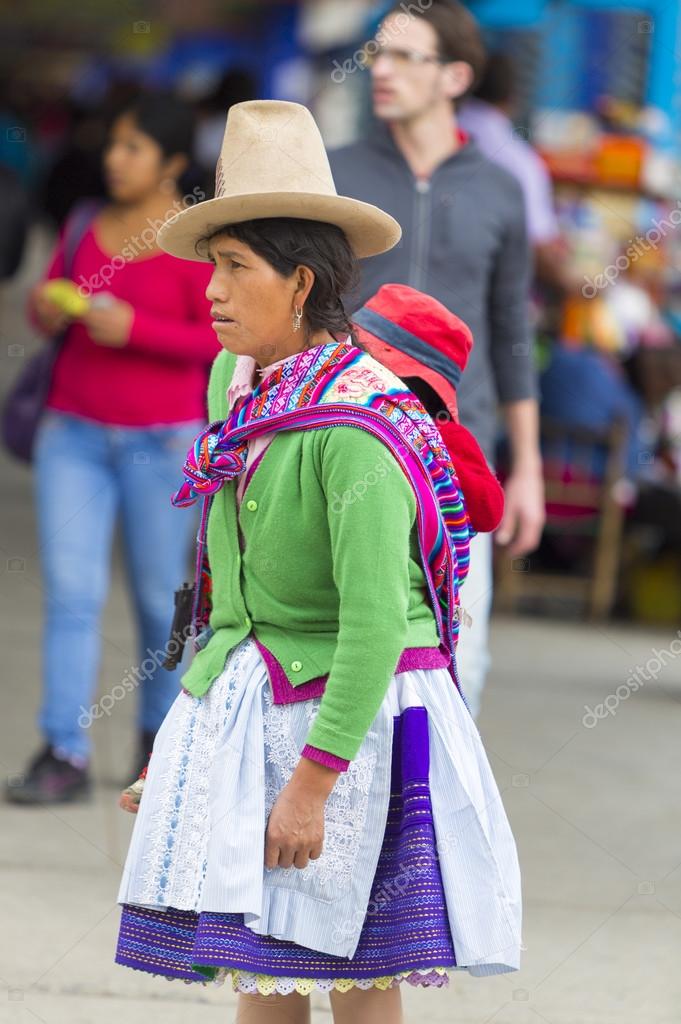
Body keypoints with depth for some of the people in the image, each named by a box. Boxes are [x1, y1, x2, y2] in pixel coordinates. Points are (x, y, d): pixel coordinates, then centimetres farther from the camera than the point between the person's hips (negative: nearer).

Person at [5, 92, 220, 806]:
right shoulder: (87, 227, 8)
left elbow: (222, 339, -11)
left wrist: (136, 328, -21)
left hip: (161, 441, -4)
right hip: (73, 432, 4)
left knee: (158, 597, 5)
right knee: (70, 592, -6)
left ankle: (159, 736, 26)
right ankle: (64, 755, -9)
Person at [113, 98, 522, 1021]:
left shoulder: (356, 424, -22)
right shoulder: (235, 380, 4)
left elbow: (374, 621, -24)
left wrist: (313, 780, -23)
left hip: (350, 713, -7)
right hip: (244, 705, 7)